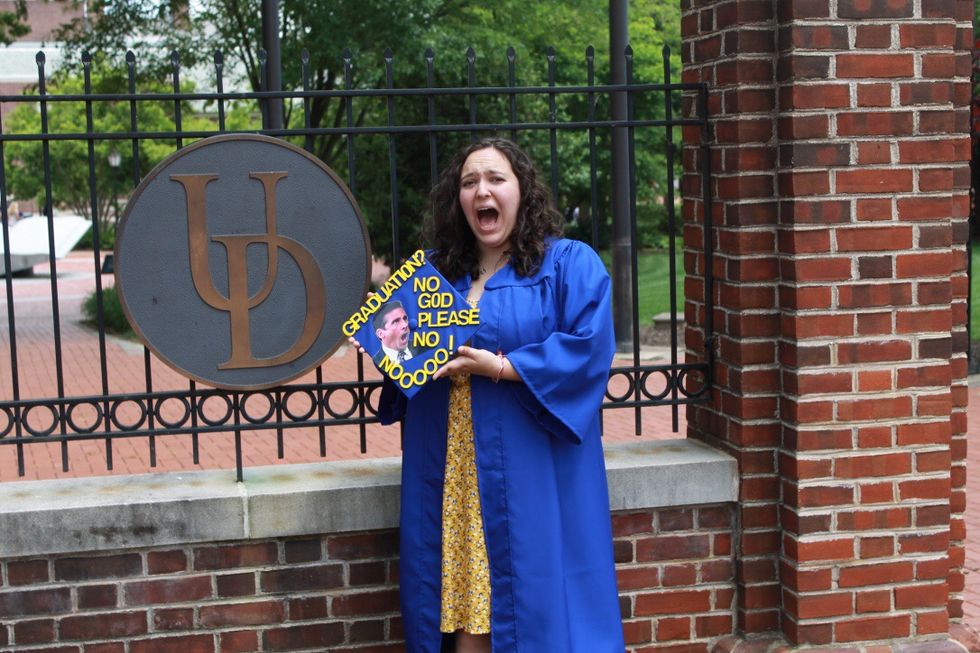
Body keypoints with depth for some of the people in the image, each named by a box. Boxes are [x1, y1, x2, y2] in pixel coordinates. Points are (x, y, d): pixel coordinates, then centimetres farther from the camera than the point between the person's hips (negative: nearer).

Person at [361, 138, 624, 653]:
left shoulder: (570, 264, 1)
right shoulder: (434, 271, 16)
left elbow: (589, 349, -13)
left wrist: (500, 367, -18)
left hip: (531, 477, -4)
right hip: (450, 479, 4)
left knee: (537, 604, -1)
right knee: (462, 606, 5)